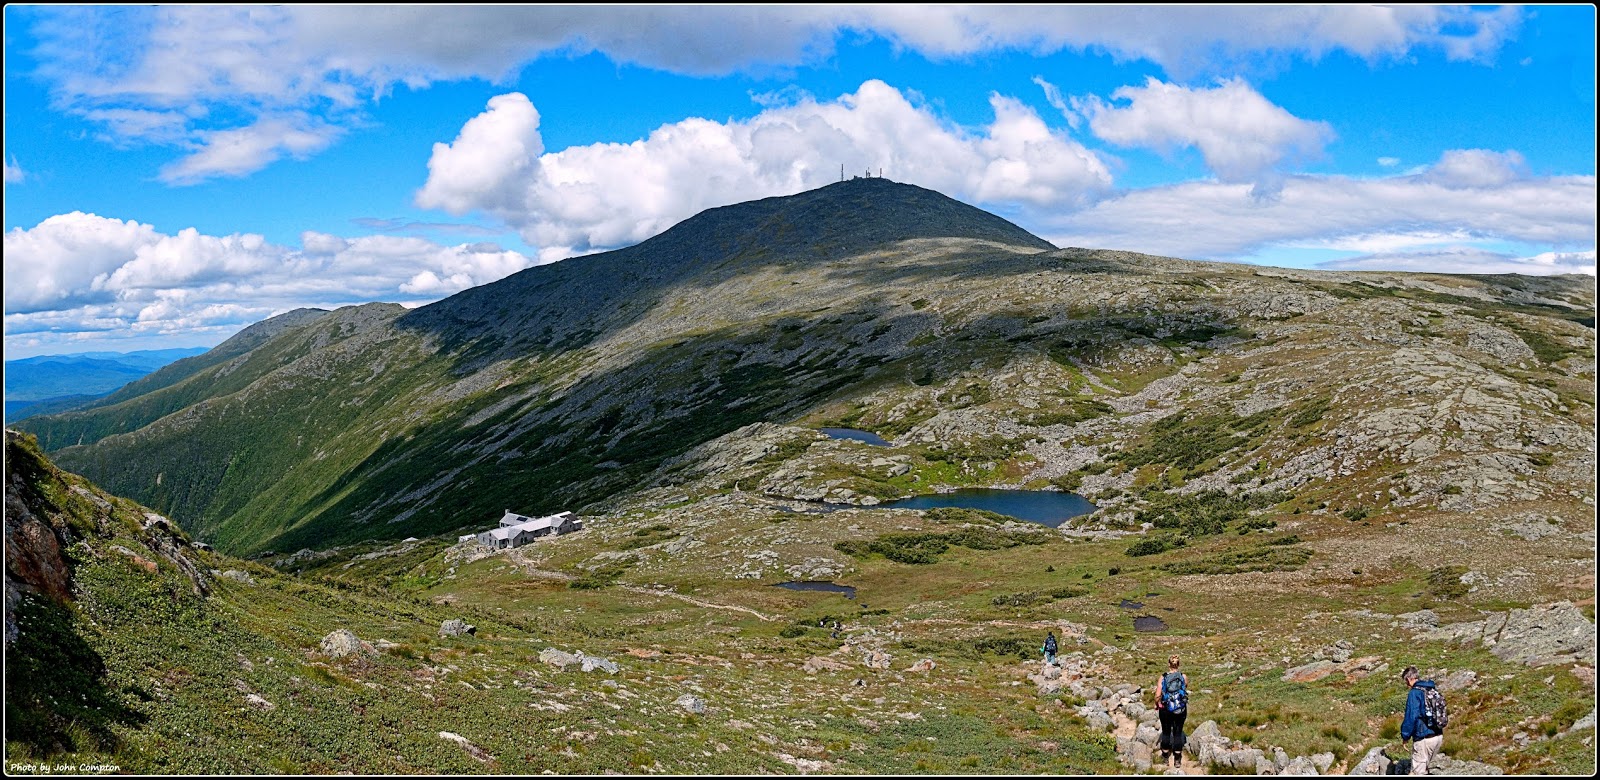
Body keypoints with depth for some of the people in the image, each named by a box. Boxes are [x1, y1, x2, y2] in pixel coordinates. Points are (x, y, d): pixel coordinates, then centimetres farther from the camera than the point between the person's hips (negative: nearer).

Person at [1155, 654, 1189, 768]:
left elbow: (1157, 696, -13)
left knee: (1166, 732, 17)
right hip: (1181, 710, 1)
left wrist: (1157, 705, 5)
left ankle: (1165, 758, 30)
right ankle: (1177, 760, 20)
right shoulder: (1184, 677, -9)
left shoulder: (1162, 678, -13)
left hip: (1165, 710, 0)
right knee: (1178, 733, 14)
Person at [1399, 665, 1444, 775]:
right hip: (1438, 736, 9)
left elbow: (1411, 718, -18)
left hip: (1423, 738, -9)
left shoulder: (1414, 693, -15)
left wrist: (1404, 736, -8)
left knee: (1417, 772, -3)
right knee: (1424, 768, 22)